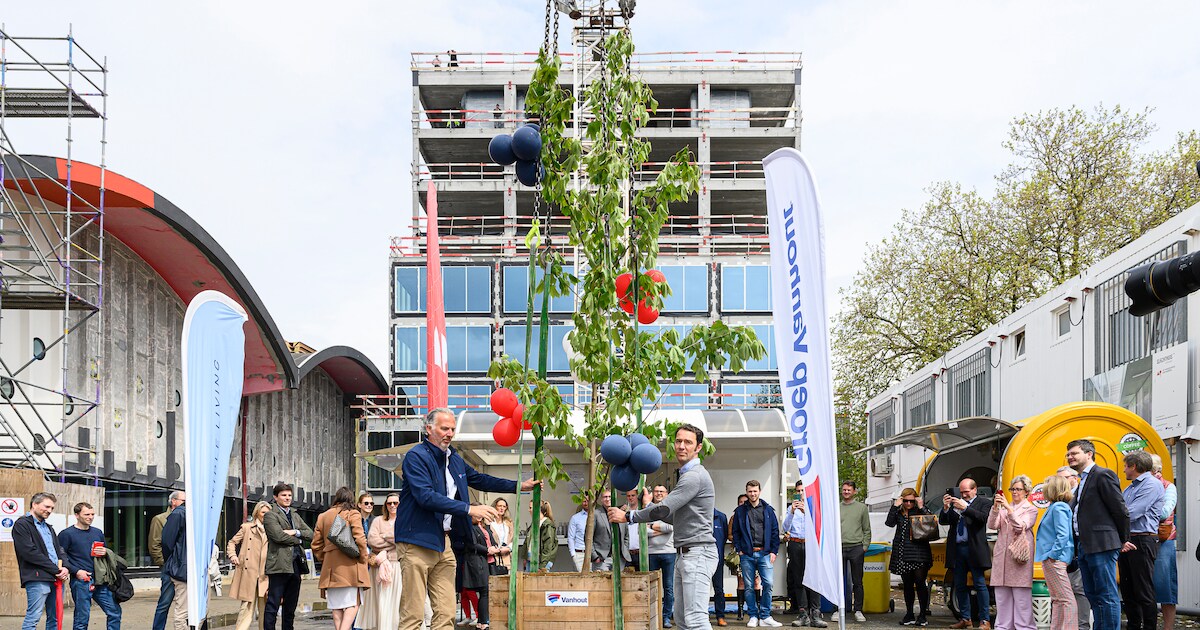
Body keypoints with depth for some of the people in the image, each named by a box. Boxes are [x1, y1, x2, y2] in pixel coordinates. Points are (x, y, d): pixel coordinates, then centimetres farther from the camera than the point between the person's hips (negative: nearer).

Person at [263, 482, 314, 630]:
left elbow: (310, 534, 14)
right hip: (280, 565, -7)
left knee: (291, 606, 11)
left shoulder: (295, 516, 22)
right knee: (272, 605, -8)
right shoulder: (270, 515, -1)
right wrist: (299, 540, -2)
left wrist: (296, 532, -5)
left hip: (296, 564, 7)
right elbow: (278, 536, -14)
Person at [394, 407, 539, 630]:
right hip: (417, 542, -8)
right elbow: (426, 497, -22)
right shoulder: (416, 457, -11)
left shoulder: (453, 458, 16)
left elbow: (478, 479, 28)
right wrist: (469, 509, -24)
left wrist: (518, 486, 21)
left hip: (443, 541, 8)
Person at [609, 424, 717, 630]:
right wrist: (649, 507, 16)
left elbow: (664, 509, -17)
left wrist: (628, 516, -6)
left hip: (697, 553, -11)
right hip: (683, 554, 11)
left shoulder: (694, 476, -13)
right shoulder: (687, 475, 23)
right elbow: (676, 516, 28)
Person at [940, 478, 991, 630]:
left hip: (974, 549, -5)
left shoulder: (983, 504, 3)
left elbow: (983, 517, -16)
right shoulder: (956, 504, 13)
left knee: (980, 584, -3)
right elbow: (943, 521, 9)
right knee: (959, 585, 9)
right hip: (957, 549, 5)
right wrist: (945, 508, -9)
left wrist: (965, 508, -23)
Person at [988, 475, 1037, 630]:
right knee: (1002, 598, 6)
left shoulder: (1031, 509, 7)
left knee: (1022, 598, -7)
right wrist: (995, 507, -10)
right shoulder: (1003, 508, 16)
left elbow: (1021, 526, -9)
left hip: (1019, 557, -4)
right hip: (1001, 557, 4)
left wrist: (1008, 508, -17)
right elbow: (992, 525, 3)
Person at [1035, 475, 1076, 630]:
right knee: (1057, 599, 14)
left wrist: (1053, 554, -19)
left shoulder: (1059, 508, -13)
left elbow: (1063, 535, -22)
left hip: (1055, 560, -11)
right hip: (1050, 559, 11)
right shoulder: (1053, 507, 16)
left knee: (1066, 599, -10)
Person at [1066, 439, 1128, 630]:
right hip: (1084, 547, 10)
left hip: (1101, 546, -10)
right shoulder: (1083, 481, 20)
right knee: (1093, 595, 13)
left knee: (1107, 596, -6)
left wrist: (1123, 540, -2)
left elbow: (1120, 510, -10)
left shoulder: (1103, 475, -9)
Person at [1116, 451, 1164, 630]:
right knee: (1128, 592, 10)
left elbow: (1131, 514, -16)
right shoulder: (1129, 488, 21)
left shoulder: (1152, 484, -8)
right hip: (1126, 543, 9)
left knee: (1144, 593, -6)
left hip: (1142, 542, -9)